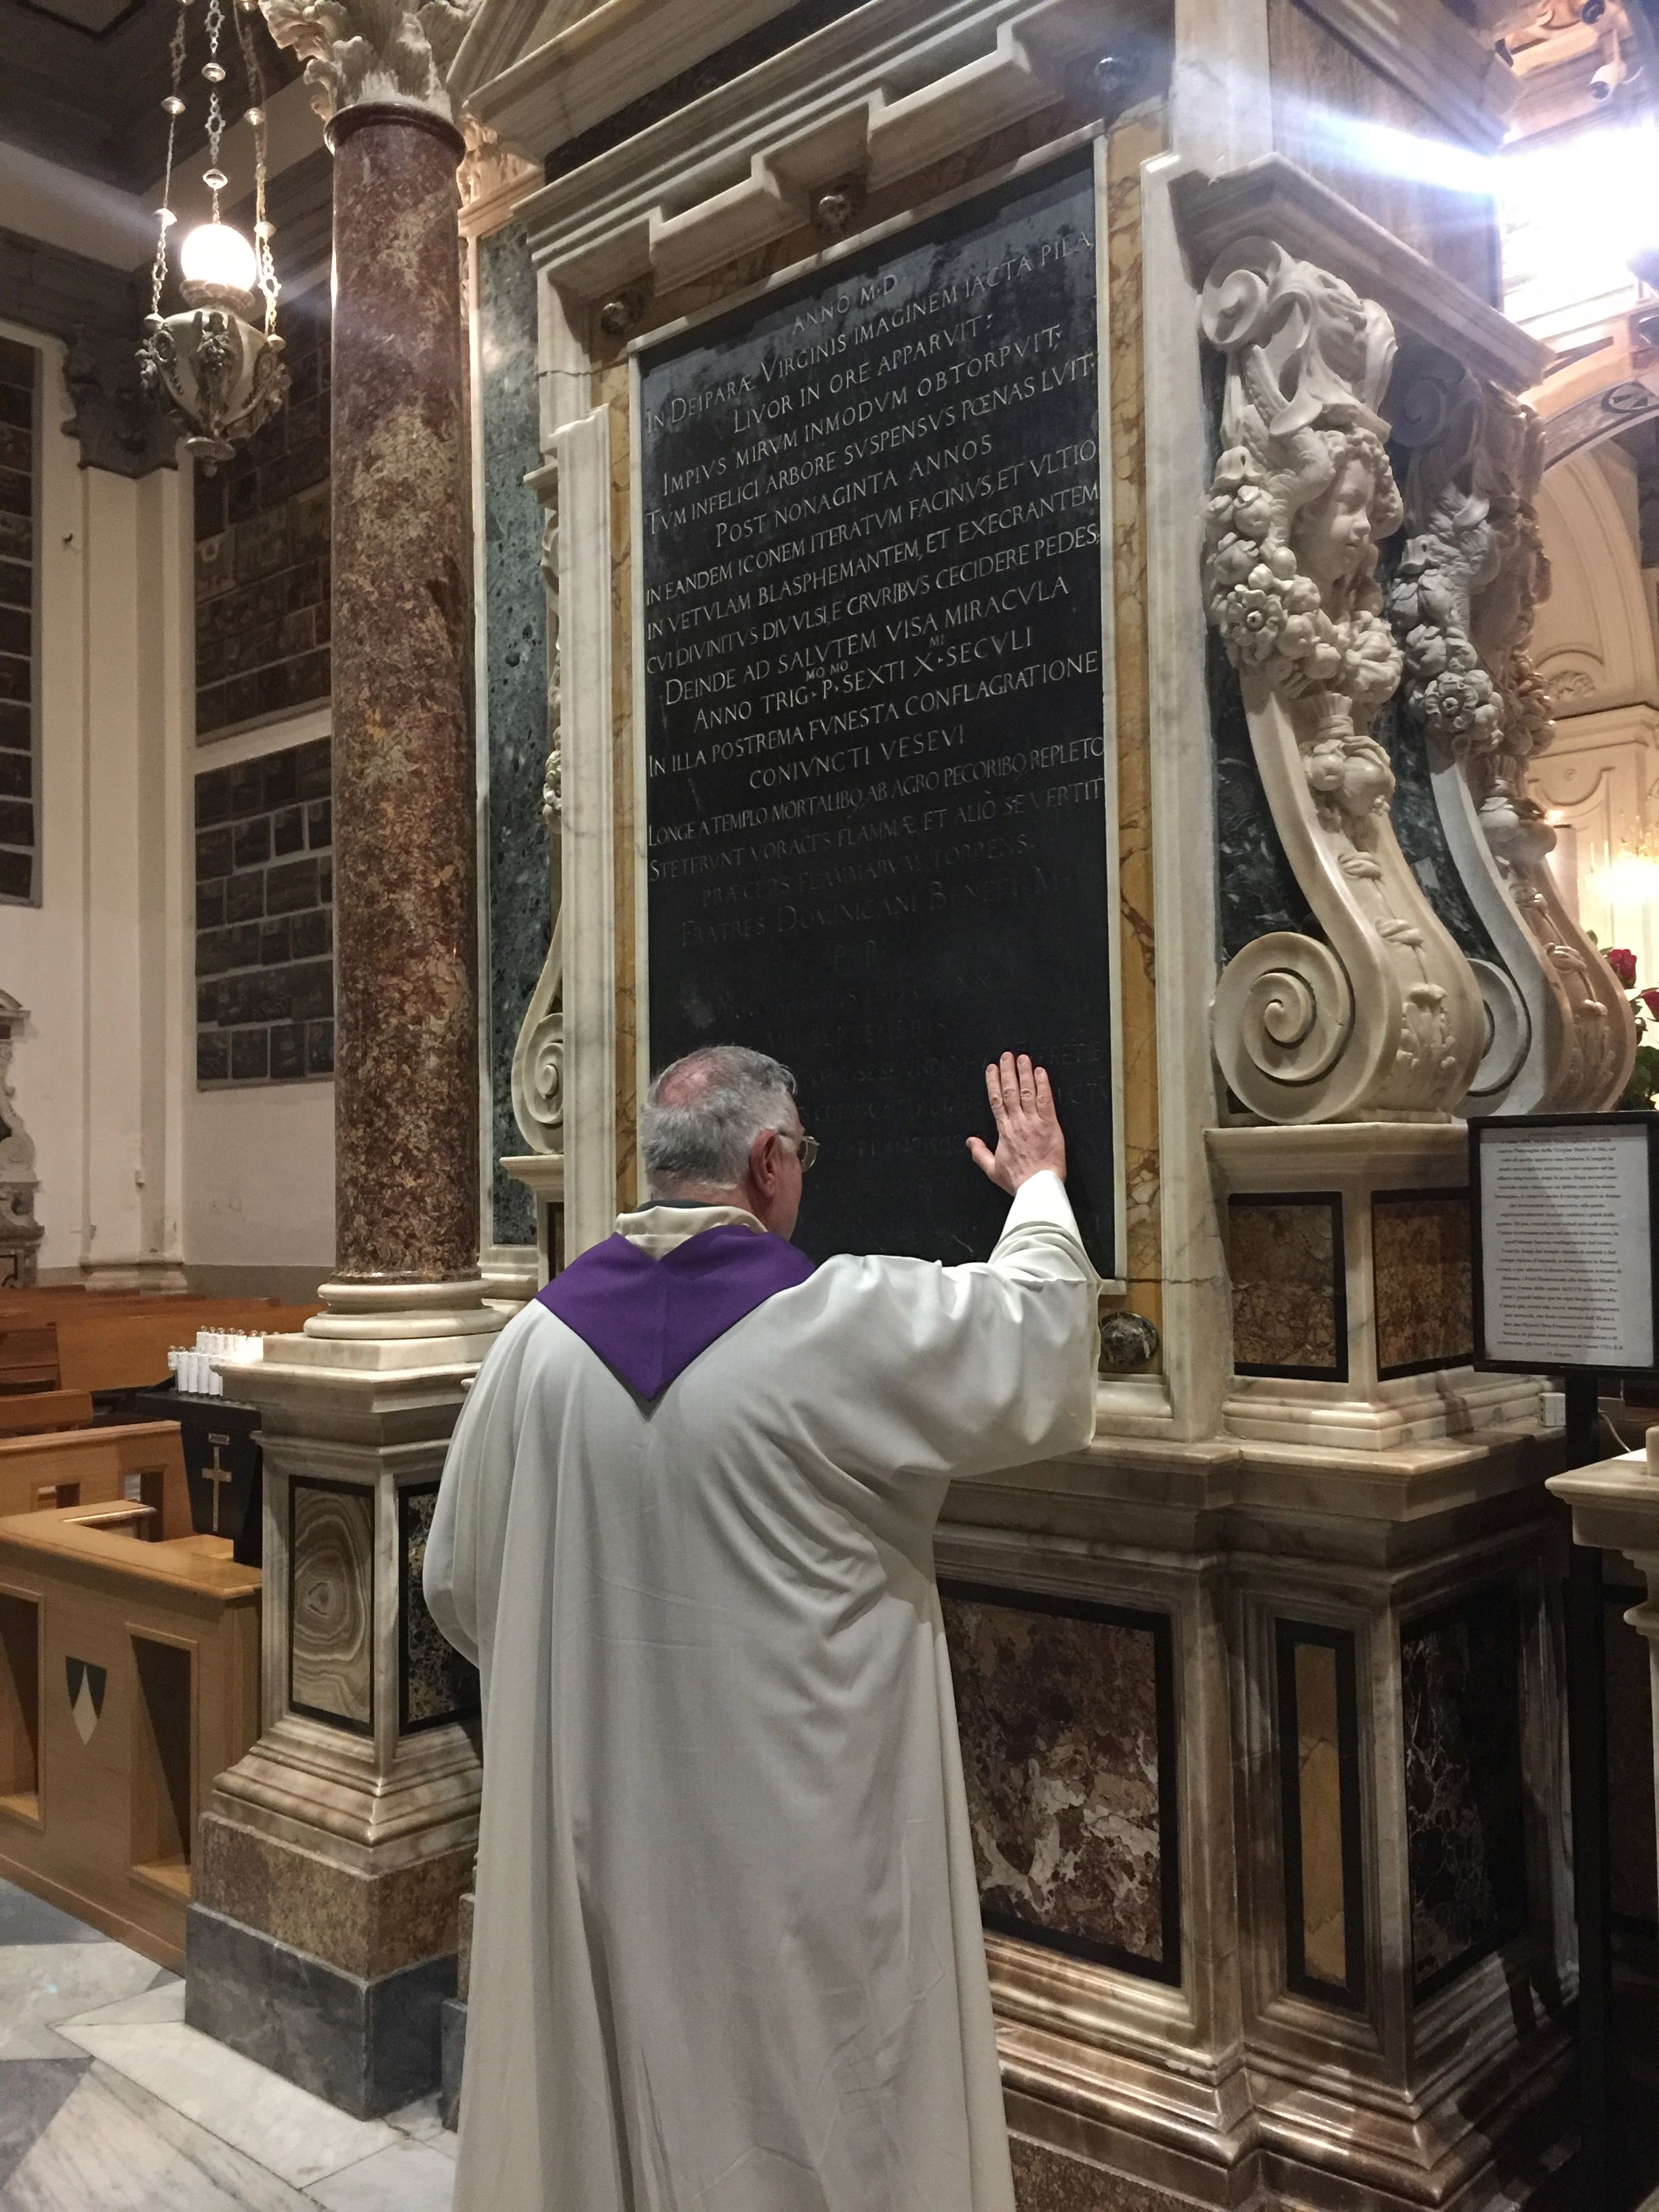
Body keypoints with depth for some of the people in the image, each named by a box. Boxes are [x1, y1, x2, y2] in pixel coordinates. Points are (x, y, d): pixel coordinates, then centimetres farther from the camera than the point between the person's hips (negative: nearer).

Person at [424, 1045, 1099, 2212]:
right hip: (805, 1837, -4)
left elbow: (460, 1585, 5)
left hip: (595, 1828, 5)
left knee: (606, 2100, 21)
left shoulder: (538, 1338, -5)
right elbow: (1033, 1327, 0)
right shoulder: (846, 1320, -18)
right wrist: (1041, 1187, 20)